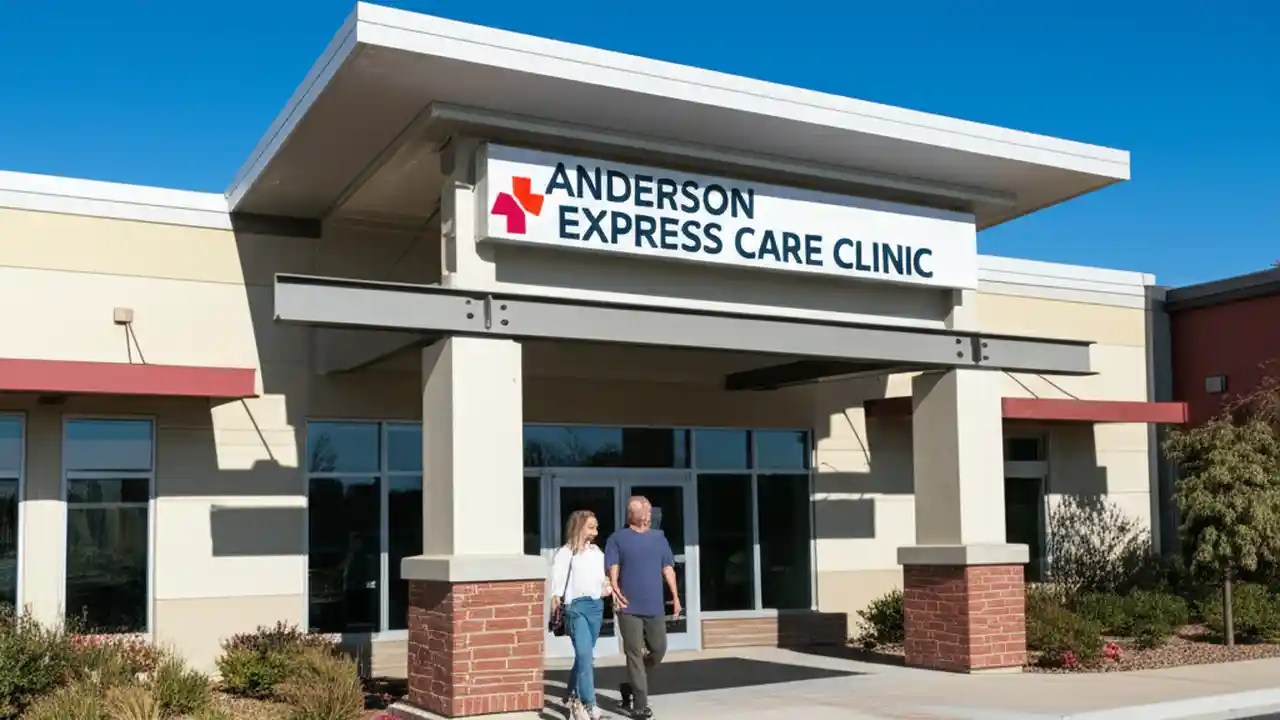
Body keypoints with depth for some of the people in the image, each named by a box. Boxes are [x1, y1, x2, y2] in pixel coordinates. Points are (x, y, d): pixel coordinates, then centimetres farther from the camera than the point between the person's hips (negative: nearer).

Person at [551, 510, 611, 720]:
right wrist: (556, 596, -25)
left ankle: (574, 698, 26)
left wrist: (608, 588, 1)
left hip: (596, 605, 6)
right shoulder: (566, 552, -2)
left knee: (585, 654, 12)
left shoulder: (597, 552, 16)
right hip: (576, 606, -6)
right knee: (584, 654, -14)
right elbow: (558, 576, -10)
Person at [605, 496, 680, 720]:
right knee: (634, 653, -4)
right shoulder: (618, 538, 2)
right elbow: (613, 569, -4)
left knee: (659, 649, 7)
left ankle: (630, 686, 29)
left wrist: (675, 597, 10)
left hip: (655, 606, 4)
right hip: (629, 606, -4)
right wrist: (615, 589, -20)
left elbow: (668, 569, 15)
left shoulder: (659, 538, 13)